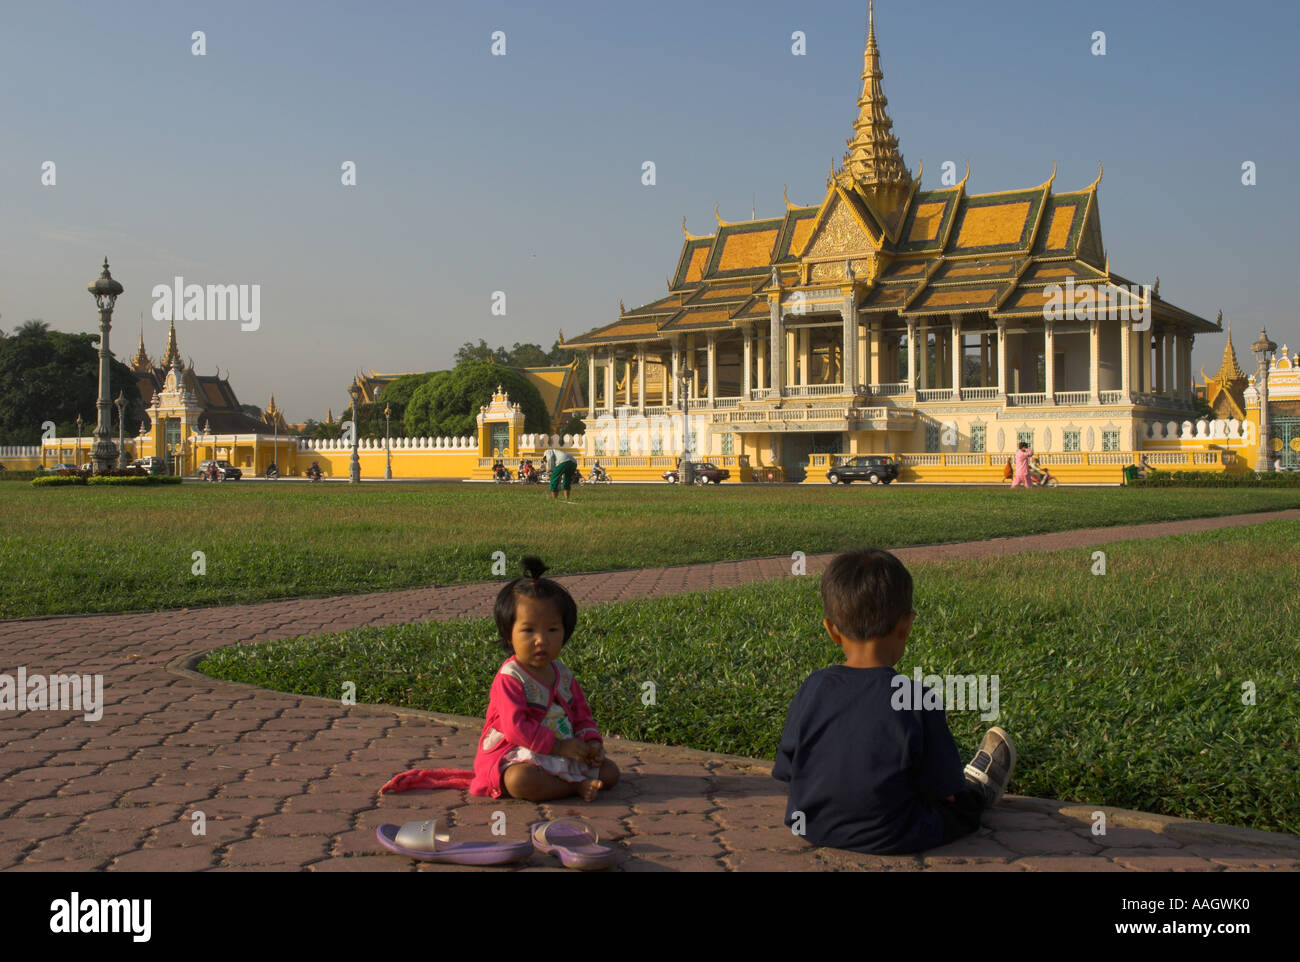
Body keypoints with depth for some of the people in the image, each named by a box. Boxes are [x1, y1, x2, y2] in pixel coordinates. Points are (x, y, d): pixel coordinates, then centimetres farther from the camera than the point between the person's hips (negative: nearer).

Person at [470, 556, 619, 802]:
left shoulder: (562, 673, 7)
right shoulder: (510, 678, -16)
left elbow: (581, 712, 15)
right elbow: (516, 727, -24)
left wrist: (592, 741, -6)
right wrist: (559, 745, -25)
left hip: (564, 752, 7)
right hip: (514, 756, -7)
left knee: (610, 772, -1)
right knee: (520, 781, -41)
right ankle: (575, 787, -24)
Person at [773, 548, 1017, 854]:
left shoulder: (812, 690, -14)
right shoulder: (916, 700, -25)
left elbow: (788, 772, -4)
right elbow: (941, 792, -16)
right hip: (889, 840, -4)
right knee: (968, 798, 27)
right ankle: (981, 788, 59)